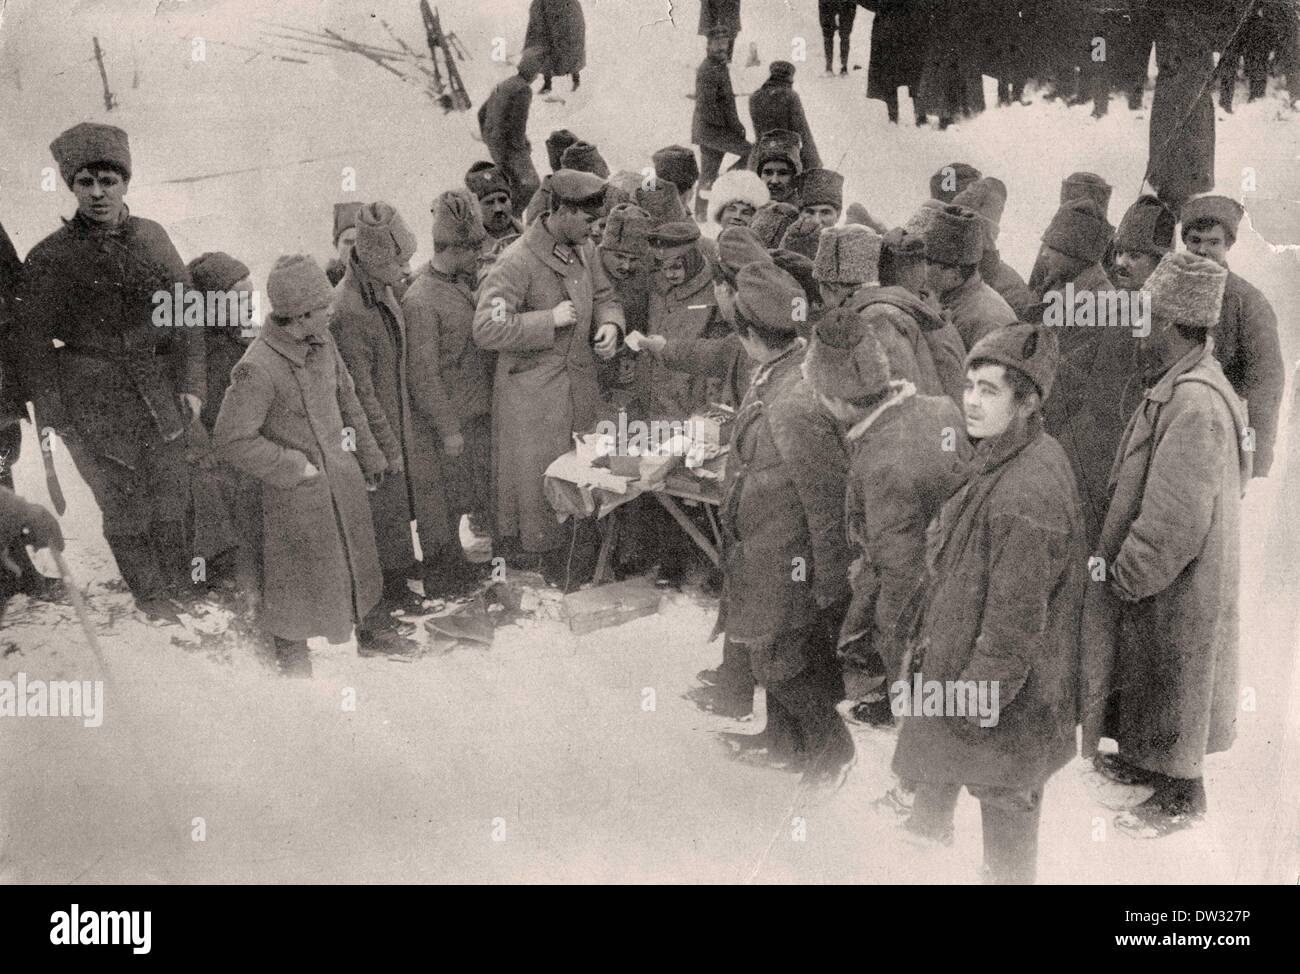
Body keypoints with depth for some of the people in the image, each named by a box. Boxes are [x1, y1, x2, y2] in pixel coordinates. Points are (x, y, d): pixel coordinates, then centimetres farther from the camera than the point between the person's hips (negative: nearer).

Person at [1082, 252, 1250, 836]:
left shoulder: (1193, 405, -31)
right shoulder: (1187, 383, 1)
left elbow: (1174, 524, -30)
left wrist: (1125, 576, -17)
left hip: (1177, 585, -9)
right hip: (1165, 570, 9)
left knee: (1170, 681, 9)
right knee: (1151, 673, 24)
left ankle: (1182, 796, 27)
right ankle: (1151, 763, 43)